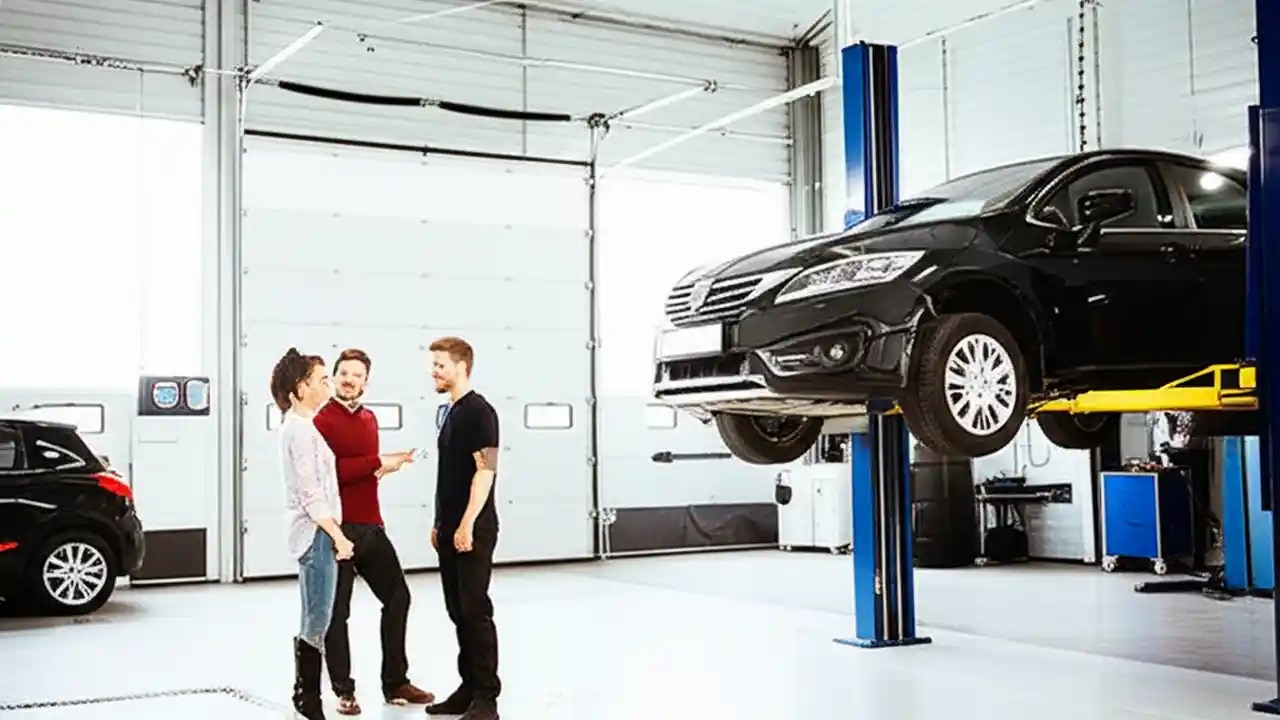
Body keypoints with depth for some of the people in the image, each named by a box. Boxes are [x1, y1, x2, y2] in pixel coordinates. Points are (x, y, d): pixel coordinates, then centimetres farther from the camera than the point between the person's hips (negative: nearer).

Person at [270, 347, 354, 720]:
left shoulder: (298, 424, 16)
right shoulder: (302, 427, -14)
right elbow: (311, 493, -18)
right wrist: (337, 536, -17)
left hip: (316, 533, 10)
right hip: (317, 533, -10)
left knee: (314, 623, 12)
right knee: (316, 624, -6)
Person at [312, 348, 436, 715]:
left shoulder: (369, 418, 14)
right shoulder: (321, 420, -10)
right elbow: (331, 471, -22)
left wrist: (386, 465, 5)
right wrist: (378, 463, -19)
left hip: (371, 526, 8)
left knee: (397, 596, 13)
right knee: (336, 611, 2)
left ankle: (395, 684, 24)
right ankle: (344, 692, 14)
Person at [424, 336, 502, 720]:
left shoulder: (479, 411, -12)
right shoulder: (451, 412, 16)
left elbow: (485, 470, -18)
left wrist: (467, 524, -22)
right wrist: (439, 522, 19)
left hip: (473, 530, -9)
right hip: (450, 530, 9)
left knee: (476, 611, -7)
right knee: (458, 612, 12)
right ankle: (469, 688, 19)